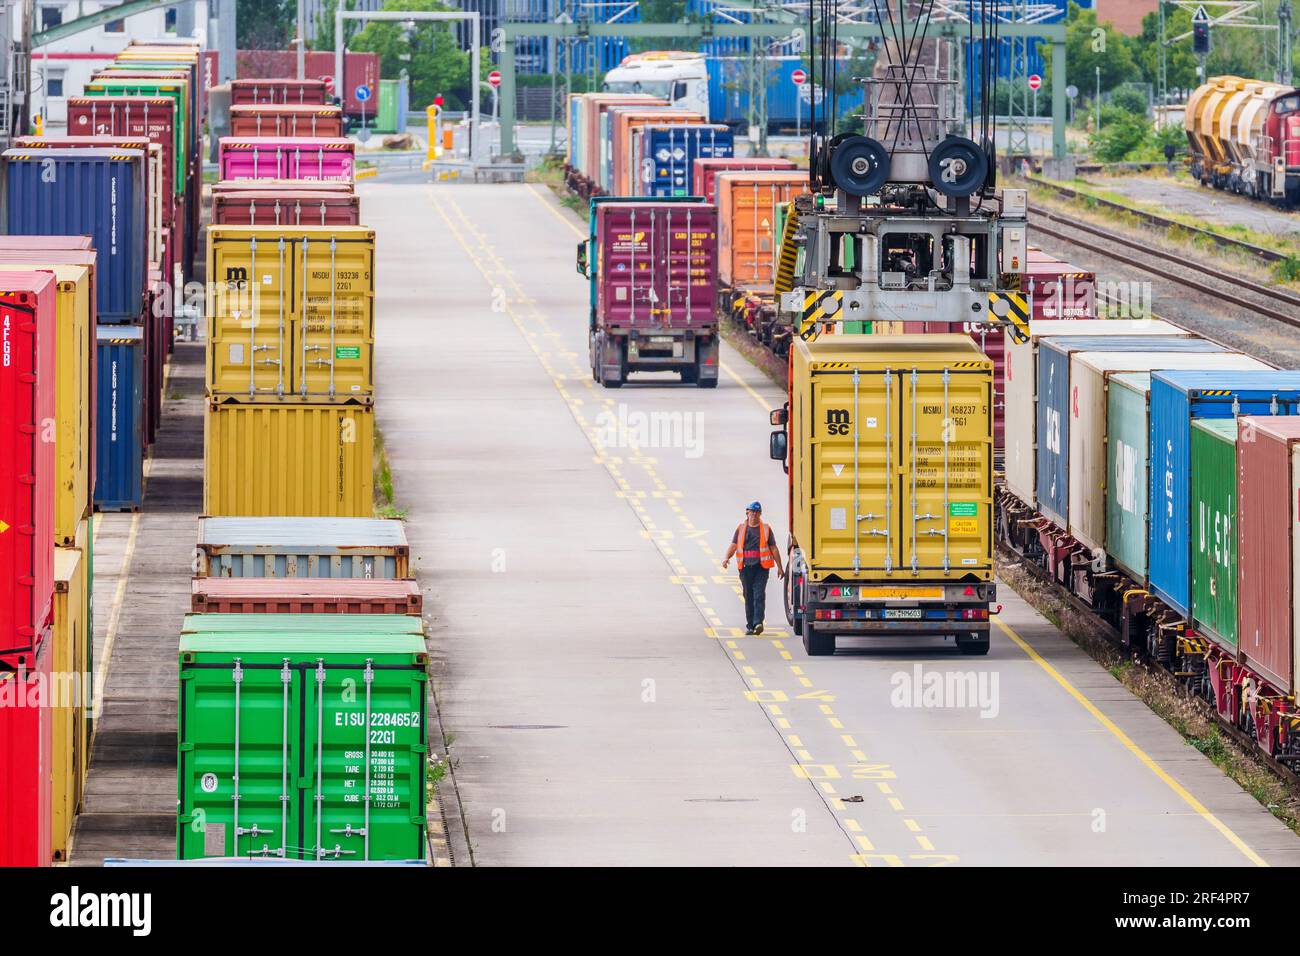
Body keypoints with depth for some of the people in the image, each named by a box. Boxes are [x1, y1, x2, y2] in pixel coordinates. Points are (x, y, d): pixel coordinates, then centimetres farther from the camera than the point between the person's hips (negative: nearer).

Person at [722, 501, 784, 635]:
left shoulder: (766, 529, 10)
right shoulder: (741, 529, 13)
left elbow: (774, 549, 12)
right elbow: (733, 546, 7)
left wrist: (779, 567, 10)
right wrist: (727, 558, -12)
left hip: (761, 567, -2)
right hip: (745, 567, 2)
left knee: (759, 595, -15)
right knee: (748, 597, 5)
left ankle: (758, 623, -23)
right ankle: (750, 626, 11)